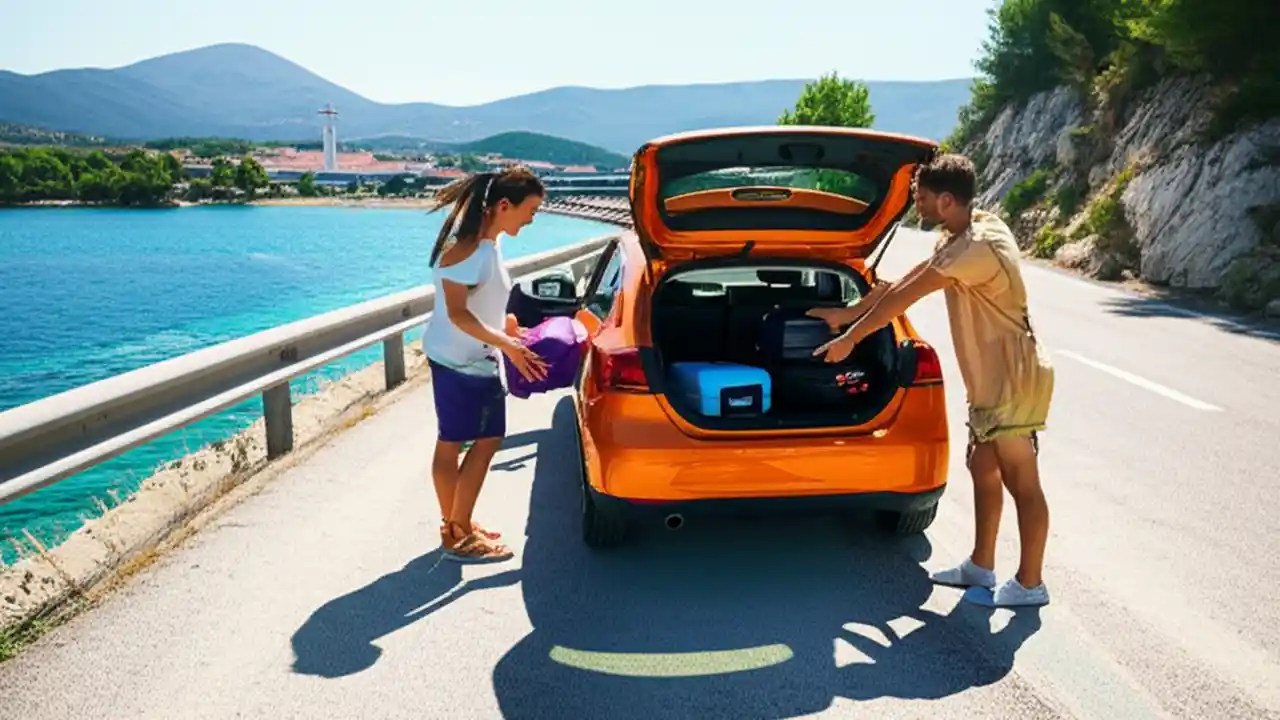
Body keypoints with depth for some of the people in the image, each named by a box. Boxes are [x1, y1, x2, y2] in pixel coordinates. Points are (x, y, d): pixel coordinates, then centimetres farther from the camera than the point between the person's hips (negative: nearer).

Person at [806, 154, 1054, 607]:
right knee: (983, 468, 17)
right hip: (991, 380, 10)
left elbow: (904, 296, -21)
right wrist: (845, 314, 15)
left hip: (1013, 380, -10)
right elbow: (902, 282, 13)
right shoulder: (961, 237, 7)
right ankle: (980, 566, 29)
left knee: (1021, 482, 2)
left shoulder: (978, 247, -25)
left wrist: (850, 339, -13)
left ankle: (1030, 584, 15)